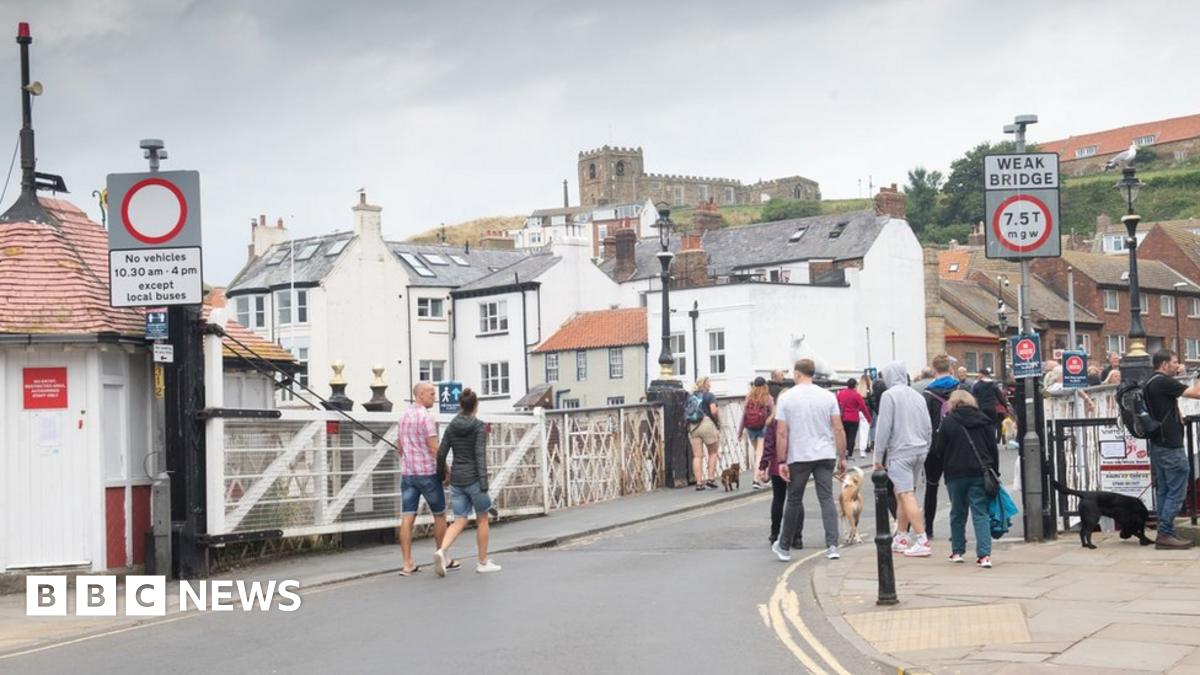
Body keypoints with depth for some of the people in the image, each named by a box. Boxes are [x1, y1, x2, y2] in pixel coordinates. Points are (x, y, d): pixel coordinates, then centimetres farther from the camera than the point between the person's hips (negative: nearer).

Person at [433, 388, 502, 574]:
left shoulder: (451, 426, 5)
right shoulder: (479, 426, -10)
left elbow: (441, 453, 5)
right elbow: (480, 454, -19)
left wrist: (441, 475, 21)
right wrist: (484, 484, -22)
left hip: (457, 478, 5)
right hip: (474, 477, -5)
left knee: (459, 522, 6)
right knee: (482, 519, 12)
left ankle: (442, 551, -21)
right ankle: (483, 562, 18)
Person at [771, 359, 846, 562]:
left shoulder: (786, 397, -3)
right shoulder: (828, 396, 1)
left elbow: (781, 433, -6)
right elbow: (839, 429, -1)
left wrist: (781, 461, -3)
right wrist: (842, 458, 6)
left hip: (798, 457, -1)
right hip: (825, 455, 1)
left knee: (794, 501, 9)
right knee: (827, 499, 2)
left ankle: (784, 547, 20)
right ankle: (832, 546, -7)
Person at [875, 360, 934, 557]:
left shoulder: (889, 395, -7)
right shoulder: (918, 396, 15)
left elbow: (884, 428, -10)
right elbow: (928, 428, 16)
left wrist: (878, 457, -4)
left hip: (899, 452, -7)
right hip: (919, 452, 7)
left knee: (907, 496, -9)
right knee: (901, 495, 16)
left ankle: (922, 540, -16)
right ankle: (901, 538, 21)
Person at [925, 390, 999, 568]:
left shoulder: (948, 422, -4)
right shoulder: (984, 421, 5)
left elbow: (938, 451, -2)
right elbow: (993, 449, 8)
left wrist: (936, 472, 12)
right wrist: (994, 473, 14)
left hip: (956, 474, -2)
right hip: (980, 473, 2)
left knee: (957, 513, 12)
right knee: (980, 513, 0)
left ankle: (957, 551, 19)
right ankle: (984, 554, -10)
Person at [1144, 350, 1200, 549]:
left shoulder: (1150, 383, 14)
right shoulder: (1164, 382, -16)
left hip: (1156, 444, 10)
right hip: (1171, 446, -10)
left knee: (1164, 490, 11)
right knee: (1177, 491, -7)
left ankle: (1165, 534, 13)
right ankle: (1165, 534, -8)